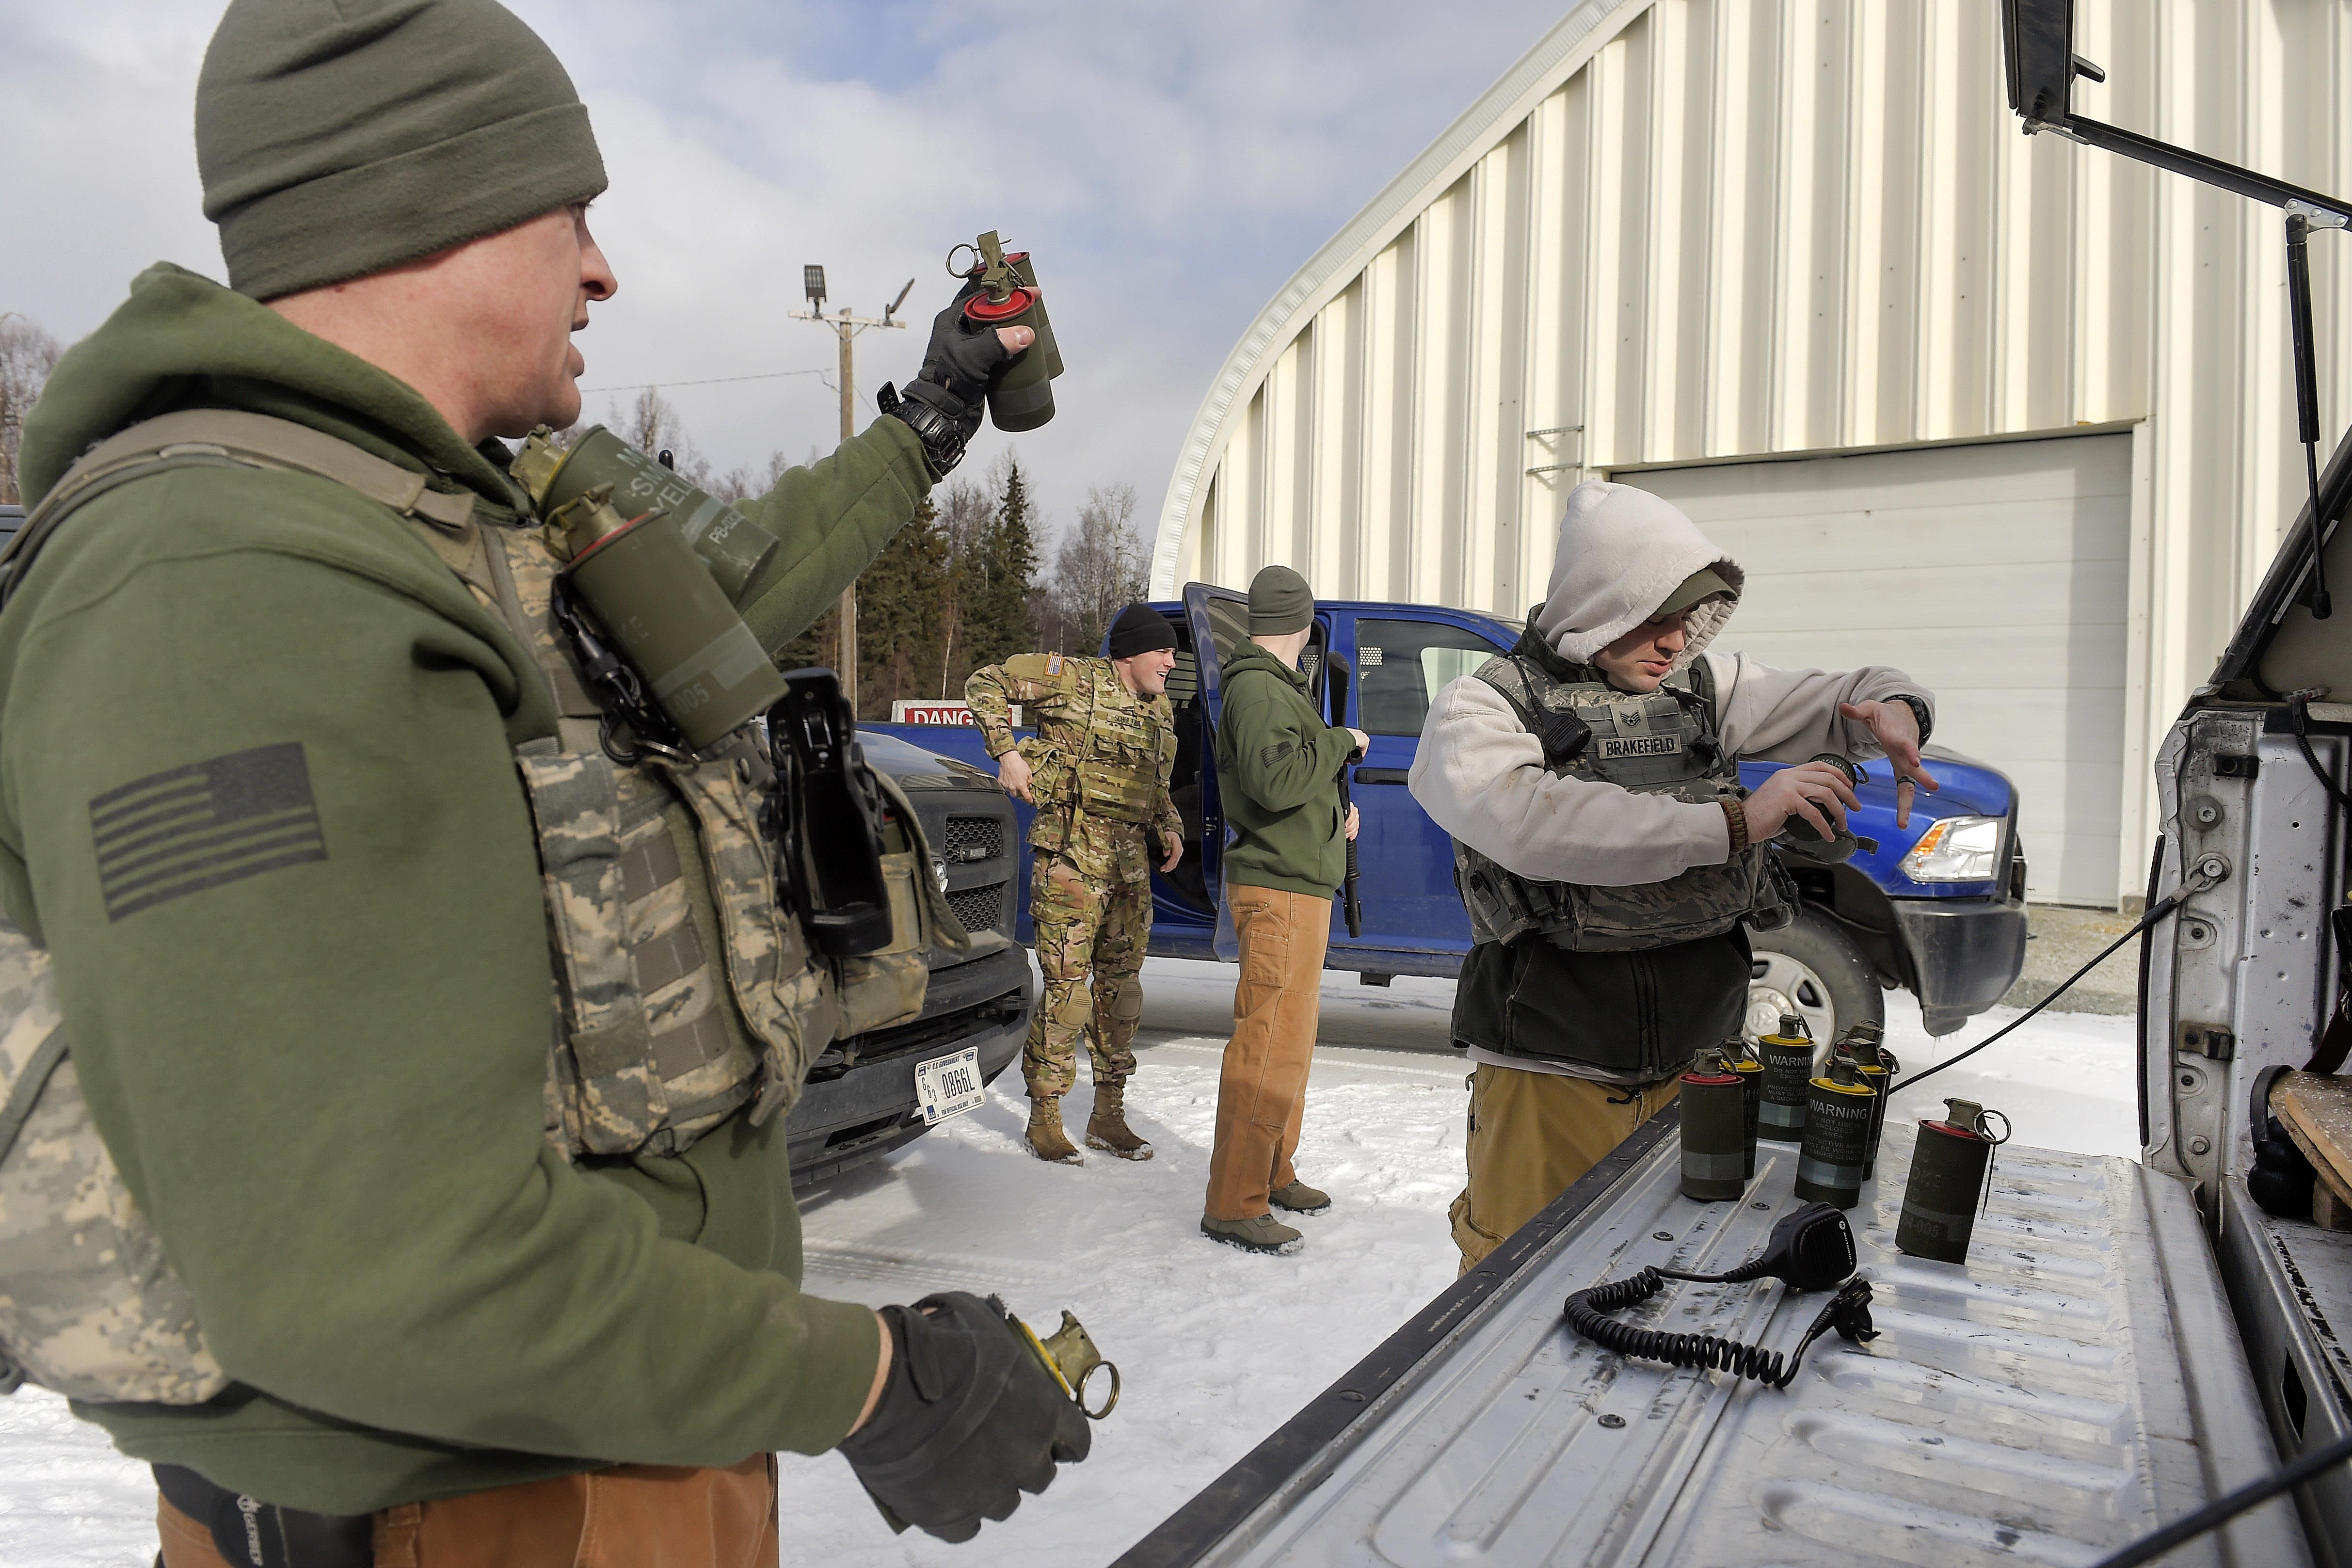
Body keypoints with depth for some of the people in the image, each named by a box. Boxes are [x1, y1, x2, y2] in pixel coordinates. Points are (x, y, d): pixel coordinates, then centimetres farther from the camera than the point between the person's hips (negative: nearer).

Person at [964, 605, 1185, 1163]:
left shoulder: (1160, 711, 17)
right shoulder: (1075, 679, -4)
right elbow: (985, 684, -3)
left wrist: (1169, 827, 14)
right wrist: (1006, 752, -13)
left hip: (1131, 864, 7)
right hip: (1072, 856, -7)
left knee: (1121, 987, 10)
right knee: (1067, 986, -7)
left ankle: (1108, 1114, 22)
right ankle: (1045, 1116, 6)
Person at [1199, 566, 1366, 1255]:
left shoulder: (1277, 687, 20)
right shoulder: (1258, 689, -14)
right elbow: (1274, 781, -28)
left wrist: (1335, 812, 13)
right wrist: (1341, 743, -16)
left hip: (1298, 885, 11)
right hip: (1279, 888, -11)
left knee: (1290, 1040, 19)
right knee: (1268, 1047, -10)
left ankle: (1273, 1173, 31)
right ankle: (1234, 1204, -4)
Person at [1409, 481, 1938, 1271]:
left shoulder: (1703, 685, 8)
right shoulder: (1482, 707, -6)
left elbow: (1839, 696, 19)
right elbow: (1533, 822, -26)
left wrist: (1894, 710, -7)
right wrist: (1733, 822, -26)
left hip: (1696, 1068, 5)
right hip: (1552, 1080, -4)